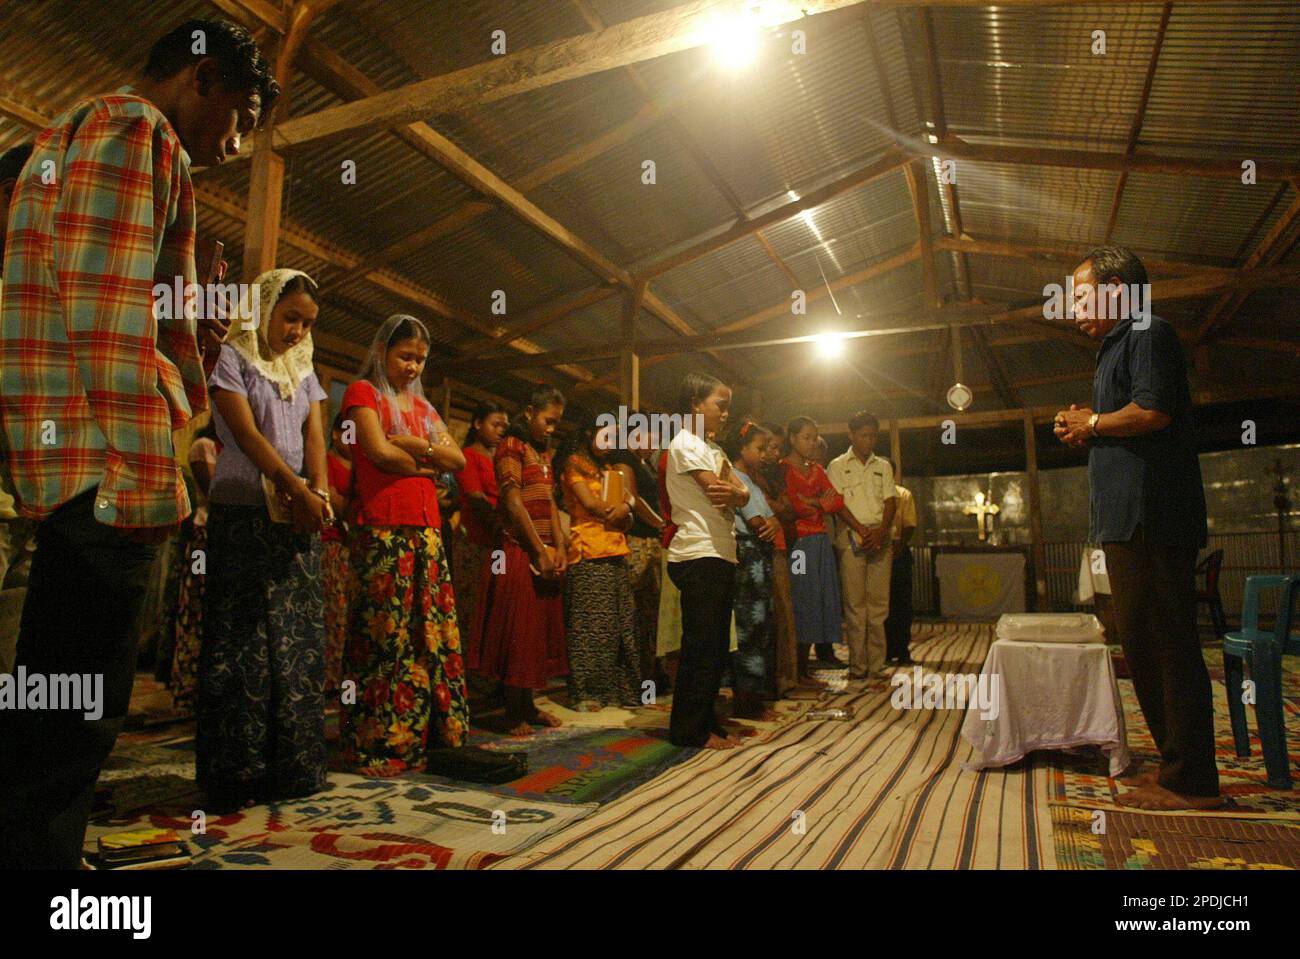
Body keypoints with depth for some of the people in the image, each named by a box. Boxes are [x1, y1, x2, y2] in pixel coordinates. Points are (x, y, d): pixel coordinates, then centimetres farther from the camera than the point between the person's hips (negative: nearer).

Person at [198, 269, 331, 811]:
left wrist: (319, 491, -12)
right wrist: (297, 488, -20)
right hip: (243, 512, -5)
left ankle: (290, 767, 11)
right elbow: (247, 432, -10)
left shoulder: (304, 372, 19)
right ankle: (236, 775, 3)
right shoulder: (232, 359, 3)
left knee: (299, 639, 3)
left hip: (299, 516, 5)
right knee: (244, 639, -5)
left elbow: (315, 436, 7)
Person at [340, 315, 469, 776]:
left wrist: (414, 444, -4)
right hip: (383, 529, -7)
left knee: (432, 633, 5)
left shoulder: (422, 406, 23)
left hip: (426, 530, 7)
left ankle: (434, 734, 11)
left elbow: (458, 458, 12)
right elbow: (380, 452, -11)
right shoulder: (363, 392, 4)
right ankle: (378, 745, 1)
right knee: (385, 634, -7)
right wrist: (430, 463, 3)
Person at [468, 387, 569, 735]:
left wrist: (559, 547, 2)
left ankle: (527, 706, 21)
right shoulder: (511, 446, -6)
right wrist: (540, 551, -16)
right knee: (519, 632, -3)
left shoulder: (543, 452, 19)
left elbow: (549, 502, 14)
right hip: (520, 552, -8)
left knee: (540, 630, 11)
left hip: (544, 552, 8)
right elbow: (513, 503, -14)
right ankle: (514, 715, 6)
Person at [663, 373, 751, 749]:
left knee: (716, 648, 12)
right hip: (698, 557, -9)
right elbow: (717, 491, -16)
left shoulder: (713, 449, 21)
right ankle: (689, 729, 4)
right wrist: (734, 492, 4)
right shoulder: (685, 444, -7)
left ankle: (705, 723, 21)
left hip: (721, 556, 9)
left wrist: (734, 492, -14)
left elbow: (743, 495, 9)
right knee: (701, 647, -5)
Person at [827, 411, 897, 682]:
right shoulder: (838, 466, 9)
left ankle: (876, 665, 5)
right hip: (851, 538, -3)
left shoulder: (883, 466, 18)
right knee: (855, 604, -5)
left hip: (880, 539, 3)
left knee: (879, 603, 1)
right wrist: (861, 529, -12)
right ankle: (857, 666, -2)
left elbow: (890, 502, 9)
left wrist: (880, 531, -8)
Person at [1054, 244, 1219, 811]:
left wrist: (1092, 423, -5)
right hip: (1131, 524, 11)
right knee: (1143, 645, 13)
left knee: (1165, 647, -8)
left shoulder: (1148, 335, -4)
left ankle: (1190, 783, -1)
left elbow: (1152, 411, -21)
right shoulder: (1120, 346, 26)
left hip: (1151, 521, -11)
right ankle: (1178, 766, 22)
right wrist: (1085, 433, 12)